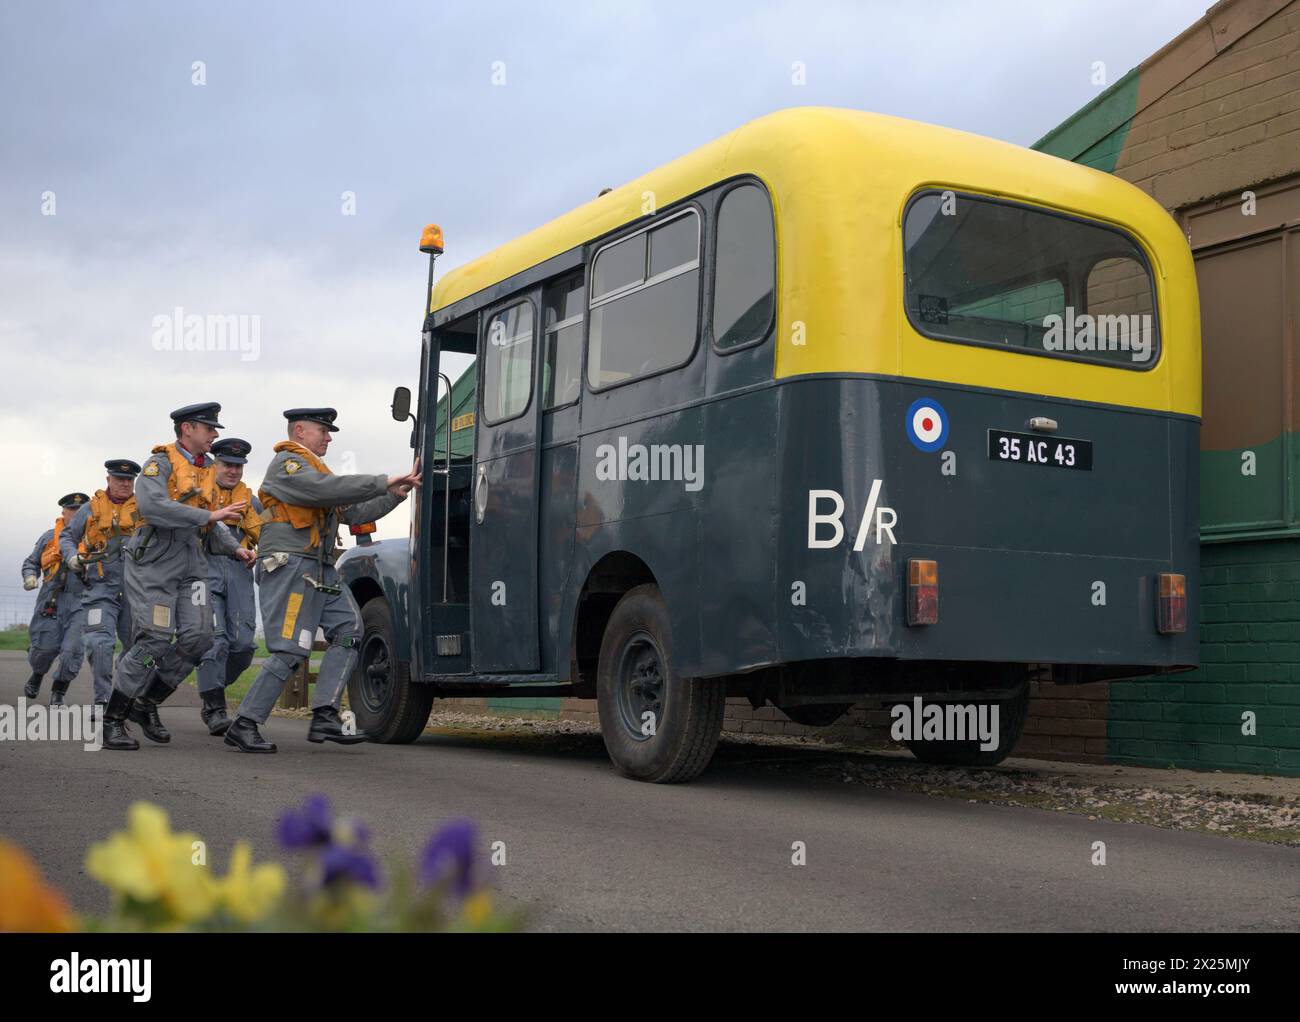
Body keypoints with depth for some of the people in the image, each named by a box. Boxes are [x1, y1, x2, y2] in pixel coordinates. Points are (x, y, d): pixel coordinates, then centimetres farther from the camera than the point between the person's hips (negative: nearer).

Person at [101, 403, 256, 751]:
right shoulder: (161, 463, -8)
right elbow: (152, 505, -26)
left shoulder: (208, 471, 16)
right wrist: (209, 515, -26)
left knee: (197, 637, -5)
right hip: (154, 561, -7)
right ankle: (113, 720, -1)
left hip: (191, 562, 7)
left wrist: (233, 548, 6)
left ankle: (147, 703, 13)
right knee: (155, 640, -12)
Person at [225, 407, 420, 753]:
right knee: (290, 651, -12)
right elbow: (328, 489, -22)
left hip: (320, 571, 10)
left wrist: (396, 494, 9)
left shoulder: (313, 469, 26)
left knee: (347, 630, -4)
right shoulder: (286, 464, -4)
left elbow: (354, 513, 21)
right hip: (290, 566, -10)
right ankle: (244, 725, -6)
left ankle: (325, 717, -9)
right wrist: (382, 482, -20)